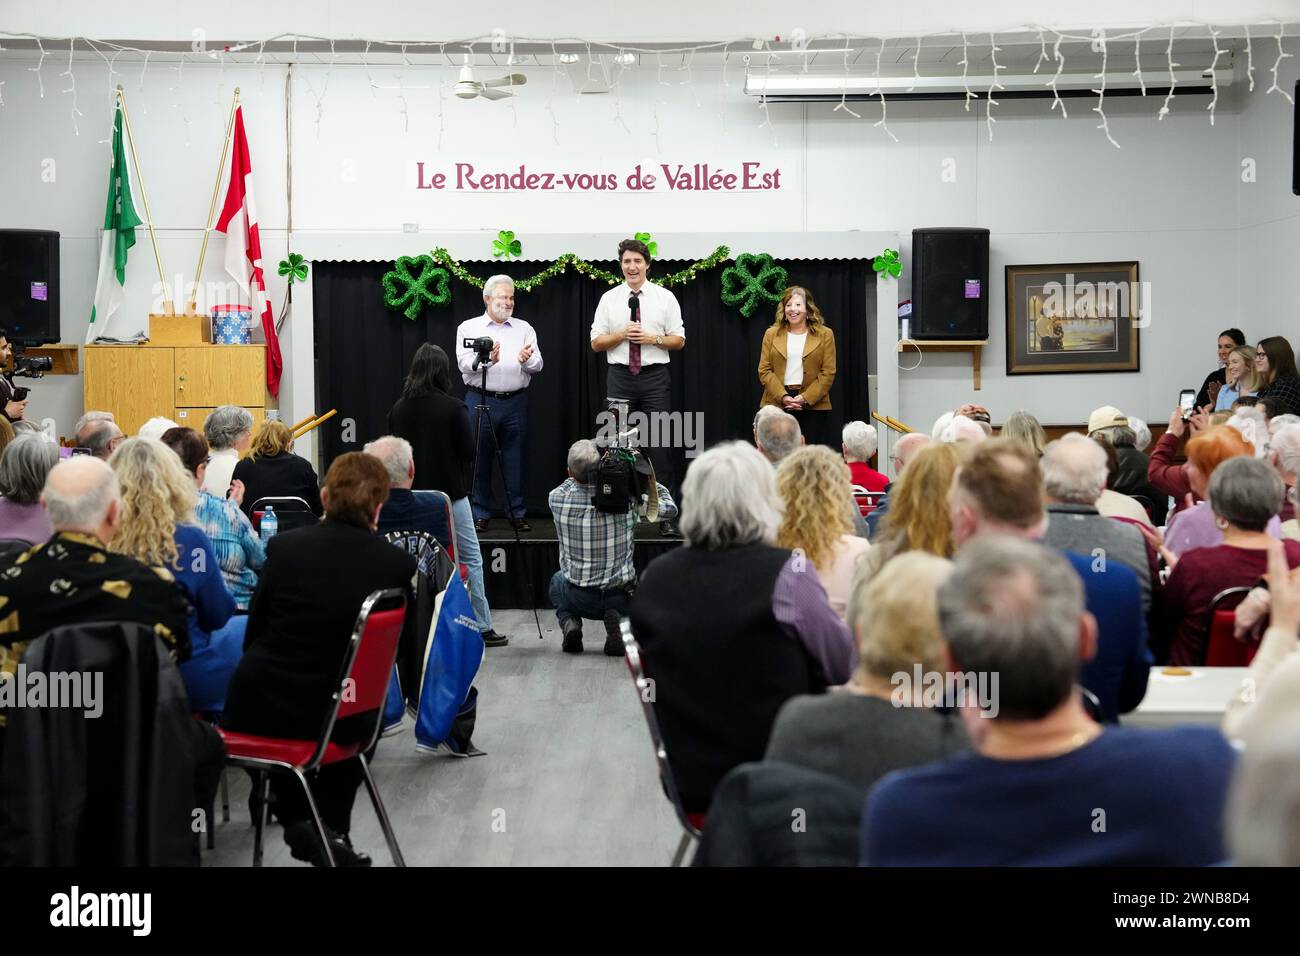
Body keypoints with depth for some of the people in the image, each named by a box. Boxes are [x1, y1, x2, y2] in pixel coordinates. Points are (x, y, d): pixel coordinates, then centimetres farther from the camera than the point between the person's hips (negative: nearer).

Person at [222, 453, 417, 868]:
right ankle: (332, 829, 25)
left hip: (259, 707, 0)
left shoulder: (284, 546, -8)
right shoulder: (398, 564, -9)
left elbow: (253, 635, 3)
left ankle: (298, 820, 23)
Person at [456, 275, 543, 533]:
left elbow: (537, 365, 3)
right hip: (481, 399, -2)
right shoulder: (469, 328, 5)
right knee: (480, 458, 1)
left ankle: (517, 513, 12)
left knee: (515, 460, 4)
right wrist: (487, 359, -27)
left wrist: (526, 359, -20)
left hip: (516, 402, 2)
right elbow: (464, 364, -8)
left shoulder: (524, 329, 12)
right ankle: (481, 514, 9)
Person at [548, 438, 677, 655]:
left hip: (578, 598, 2)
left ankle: (569, 622, 7)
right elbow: (669, 507, 0)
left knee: (558, 580, 38)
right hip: (620, 596, -2)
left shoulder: (557, 499, -13)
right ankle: (619, 620, 1)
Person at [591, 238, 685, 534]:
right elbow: (596, 343, 6)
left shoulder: (665, 297, 5)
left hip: (655, 378, -1)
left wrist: (652, 338, -11)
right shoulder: (609, 299, 7)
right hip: (620, 378, 1)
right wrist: (622, 335, -10)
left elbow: (679, 340, 5)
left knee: (659, 444, -2)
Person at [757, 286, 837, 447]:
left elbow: (828, 373, 0)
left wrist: (805, 398, -11)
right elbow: (764, 370, 6)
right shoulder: (772, 334, 11)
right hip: (777, 404, 1)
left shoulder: (824, 334, 6)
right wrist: (783, 397, -9)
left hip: (814, 405, -1)